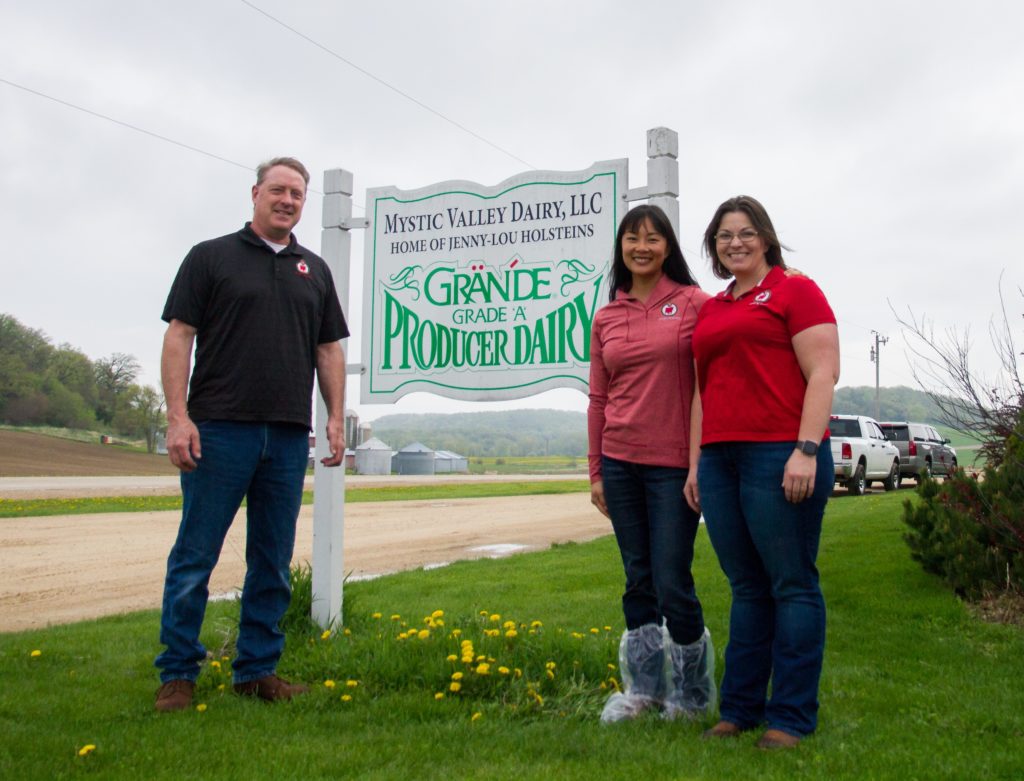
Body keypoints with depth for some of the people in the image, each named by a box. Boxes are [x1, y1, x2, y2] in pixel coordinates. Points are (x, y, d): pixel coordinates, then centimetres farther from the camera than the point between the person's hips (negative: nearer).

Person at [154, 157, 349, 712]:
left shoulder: (315, 271, 17)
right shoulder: (211, 257, 5)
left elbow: (329, 349, 17)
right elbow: (179, 336, -1)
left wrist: (336, 417, 6)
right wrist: (177, 416, -11)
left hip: (289, 437, 4)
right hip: (219, 430, -4)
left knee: (274, 563, 8)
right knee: (195, 556, 1)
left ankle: (257, 669, 19)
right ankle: (177, 674, 12)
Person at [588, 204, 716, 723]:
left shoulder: (694, 303, -2)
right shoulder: (606, 319, 9)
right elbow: (598, 398, 11)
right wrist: (596, 472, 10)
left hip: (675, 463, -4)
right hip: (620, 461, 4)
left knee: (671, 583, -1)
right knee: (638, 581, 12)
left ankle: (693, 693, 21)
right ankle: (643, 687, 26)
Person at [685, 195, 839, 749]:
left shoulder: (795, 291, 2)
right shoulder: (710, 310, 20)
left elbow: (823, 375, -6)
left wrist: (807, 450, -16)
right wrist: (695, 464, 18)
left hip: (781, 455, -6)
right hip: (720, 459, 6)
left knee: (792, 585, 0)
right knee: (745, 588, 11)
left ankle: (791, 716, 9)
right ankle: (739, 709, 19)